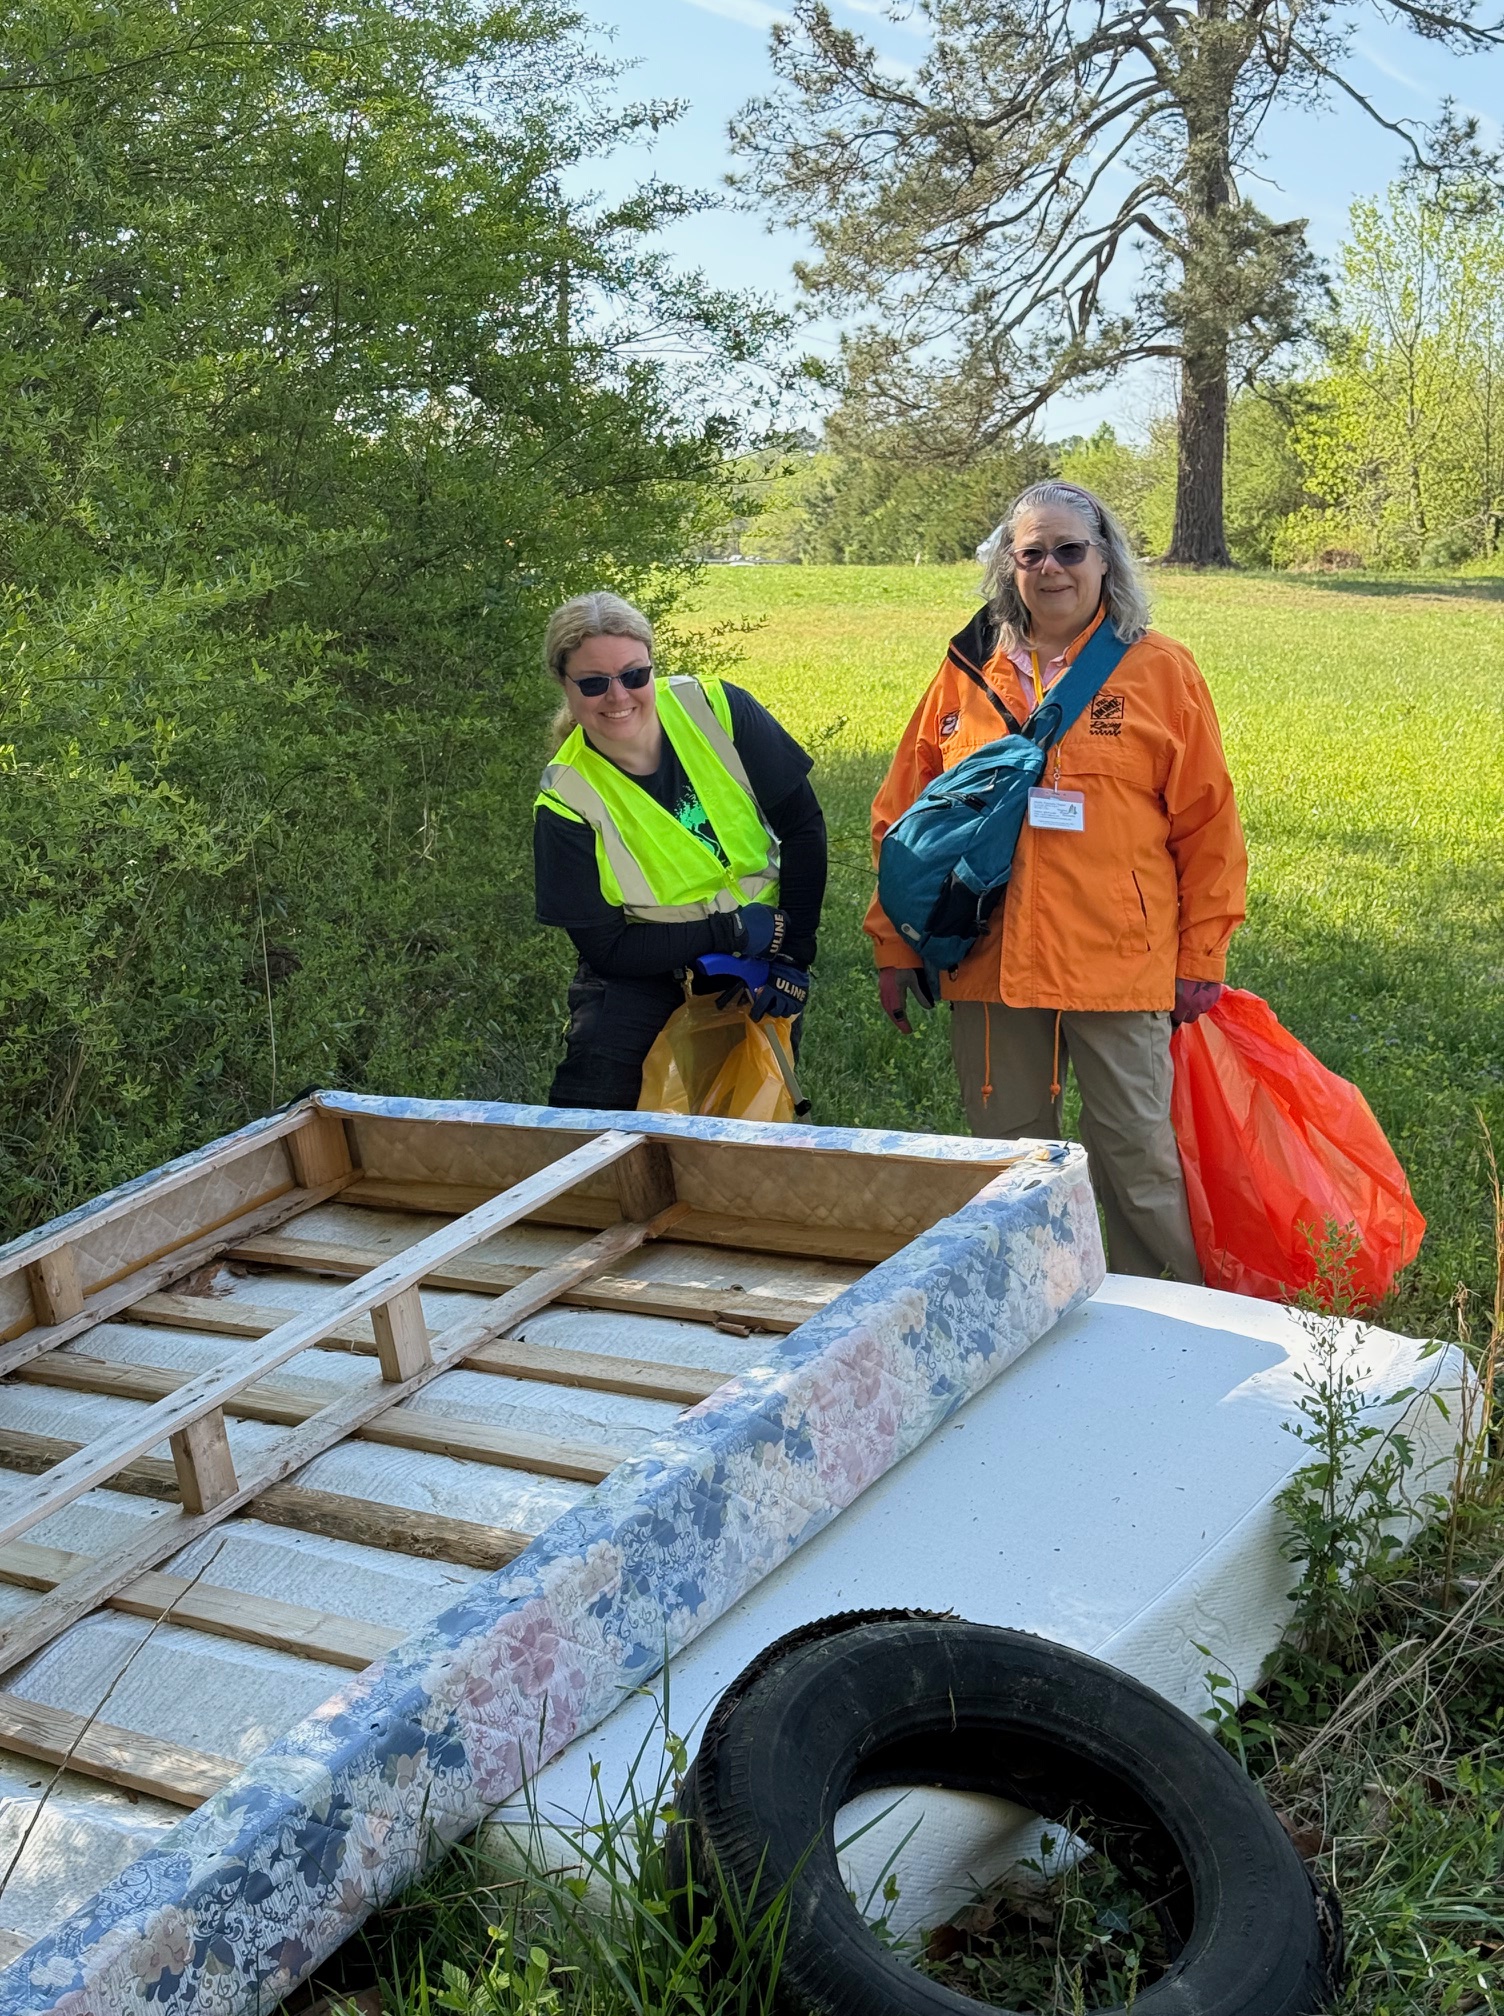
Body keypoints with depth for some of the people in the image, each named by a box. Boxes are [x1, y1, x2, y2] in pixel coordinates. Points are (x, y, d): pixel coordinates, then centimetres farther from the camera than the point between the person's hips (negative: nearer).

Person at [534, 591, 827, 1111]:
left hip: (759, 976, 2)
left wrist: (794, 952, -11)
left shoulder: (716, 711, -14)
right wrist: (732, 931, -22)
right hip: (643, 977, -2)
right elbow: (606, 946, -14)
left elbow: (803, 825, -7)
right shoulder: (566, 803, -17)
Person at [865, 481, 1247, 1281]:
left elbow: (1207, 825, 1)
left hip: (1118, 965, -2)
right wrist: (895, 946, 6)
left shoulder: (1158, 670, 0)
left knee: (1138, 1156, 4)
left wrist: (1200, 958, 0)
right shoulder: (969, 672, 6)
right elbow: (902, 819, 9)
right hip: (990, 965, 3)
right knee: (1008, 1154, 14)